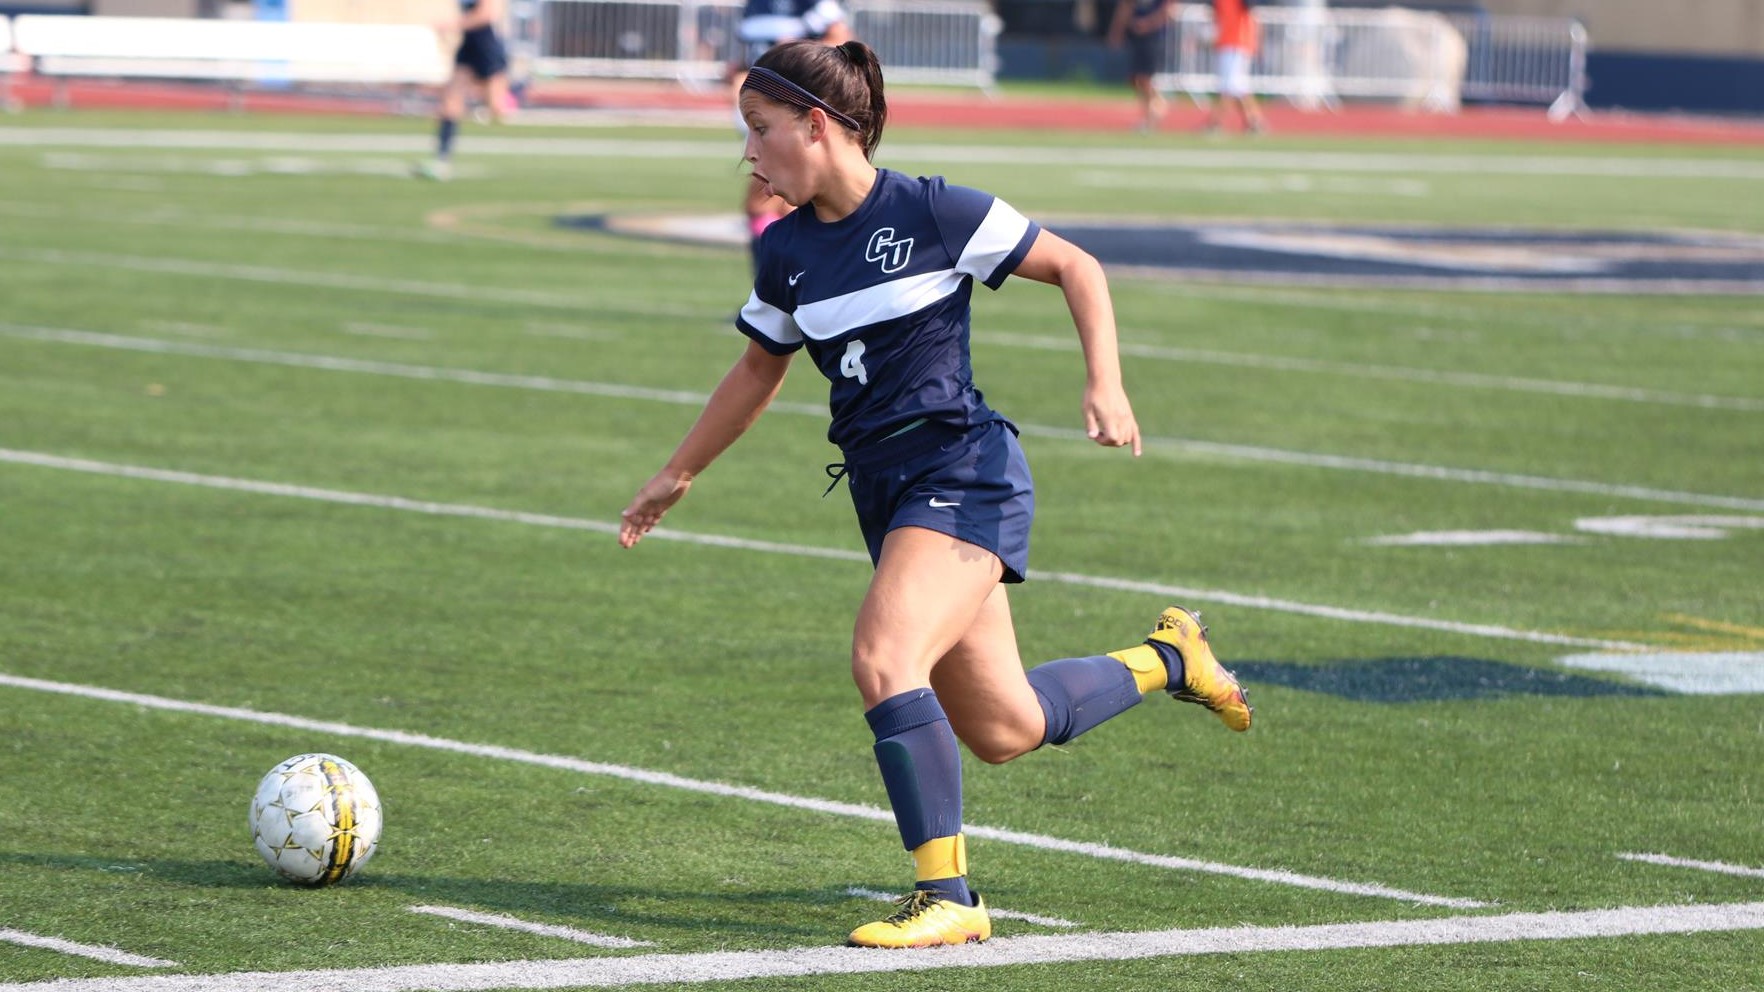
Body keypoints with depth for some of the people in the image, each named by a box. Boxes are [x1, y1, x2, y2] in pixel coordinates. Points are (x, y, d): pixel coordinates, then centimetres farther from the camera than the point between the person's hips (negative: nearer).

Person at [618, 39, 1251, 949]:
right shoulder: (785, 252, 6)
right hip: (881, 488, 7)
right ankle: (1167, 657, 35)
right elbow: (758, 370, 23)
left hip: (963, 471, -7)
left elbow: (1074, 267, -3)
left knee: (883, 659, -26)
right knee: (1001, 731, 8)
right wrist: (676, 476, 27)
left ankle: (947, 896, -20)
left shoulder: (932, 213, -12)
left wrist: (1105, 386, -14)